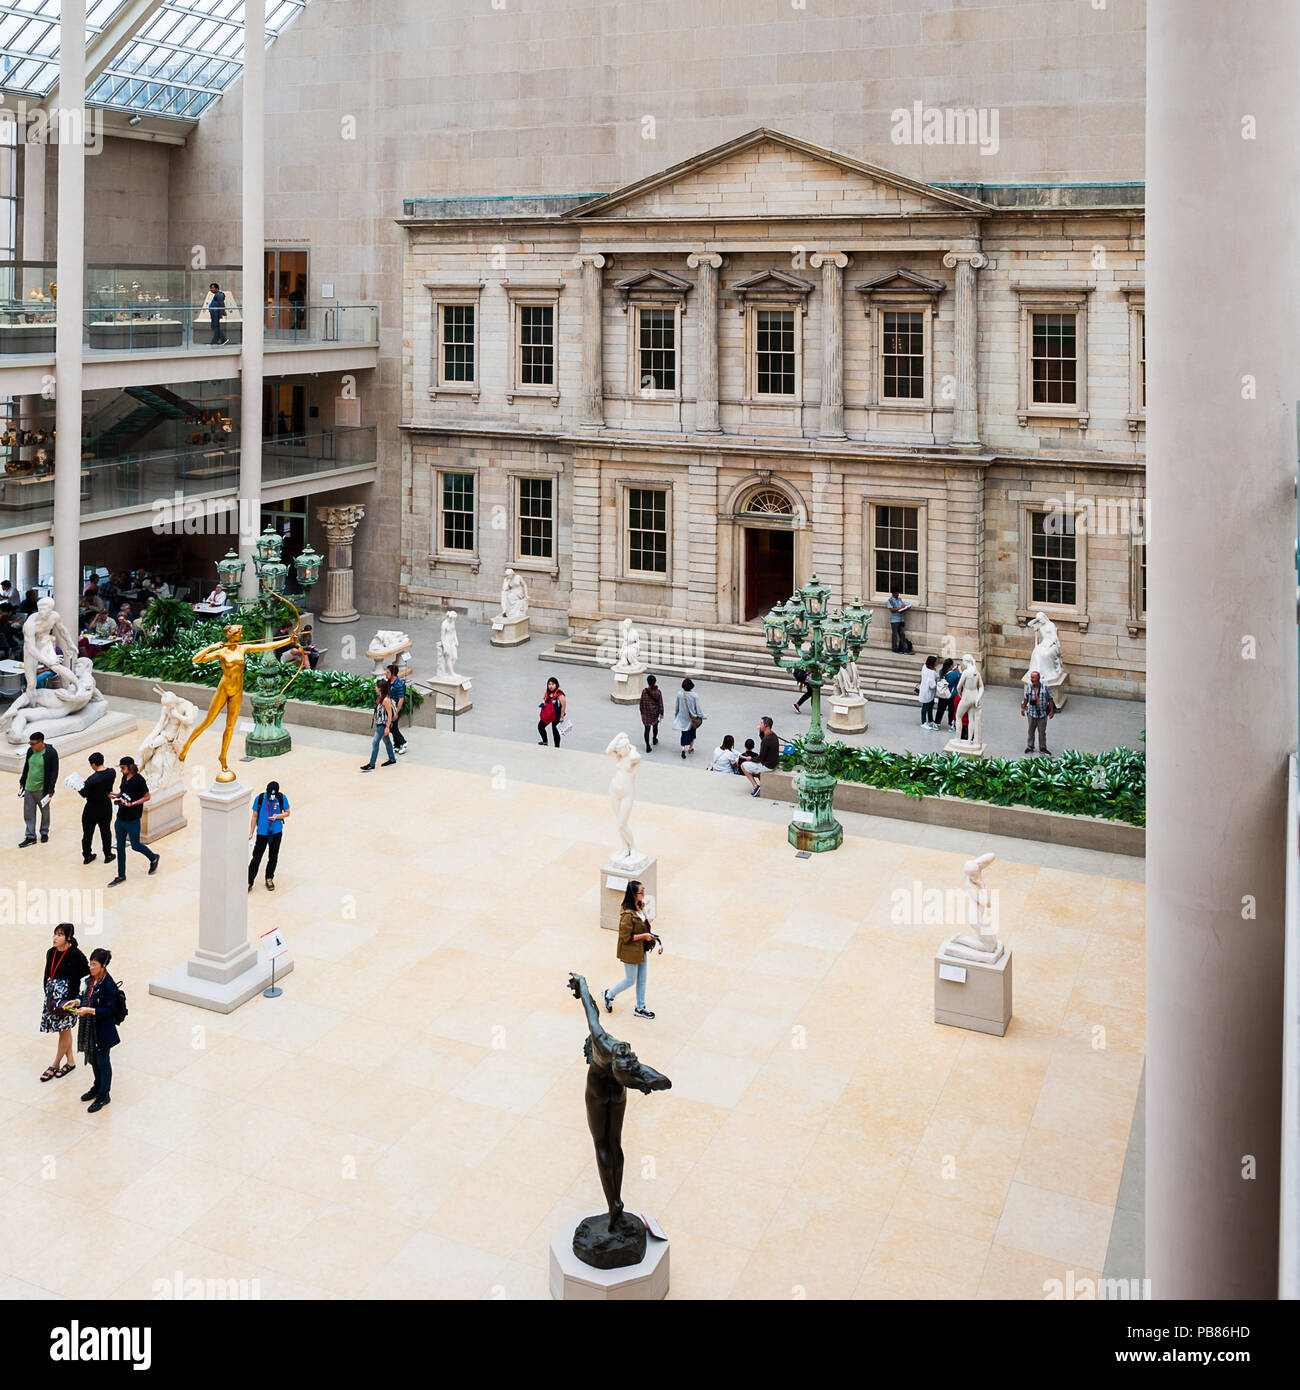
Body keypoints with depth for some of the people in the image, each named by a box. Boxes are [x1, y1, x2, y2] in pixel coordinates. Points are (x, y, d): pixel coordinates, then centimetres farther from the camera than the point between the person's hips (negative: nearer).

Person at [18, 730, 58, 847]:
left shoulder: (51, 753, -17)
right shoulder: (30, 751, 0)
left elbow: (54, 773, -14)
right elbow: (26, 767, 15)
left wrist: (50, 791, -16)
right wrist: (22, 782, 18)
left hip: (42, 789, -5)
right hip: (29, 788, 5)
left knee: (45, 811, 13)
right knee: (28, 812, 5)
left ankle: (44, 832, 32)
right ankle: (30, 837, 13)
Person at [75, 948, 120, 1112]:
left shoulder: (109, 985, -24)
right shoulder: (91, 980, 1)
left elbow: (109, 1010, -22)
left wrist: (90, 1010, -29)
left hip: (103, 1030, -8)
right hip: (90, 1027, 8)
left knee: (103, 1061, 6)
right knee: (93, 1058, 22)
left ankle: (104, 1095, 20)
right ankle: (98, 1087, 42)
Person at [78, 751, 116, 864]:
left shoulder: (92, 779, -31)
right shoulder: (112, 772, -12)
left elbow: (84, 794, -19)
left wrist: (78, 788, 2)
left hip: (92, 809, -5)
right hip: (106, 806, 5)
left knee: (88, 832, 16)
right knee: (105, 830, 21)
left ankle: (87, 856, 30)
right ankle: (108, 855, 32)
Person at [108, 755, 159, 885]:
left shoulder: (139, 780, -17)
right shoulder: (124, 778, 6)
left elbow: (147, 797, -11)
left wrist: (132, 803, -22)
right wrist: (117, 795, 0)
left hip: (133, 819, -7)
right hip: (121, 818, 7)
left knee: (135, 846, 6)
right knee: (120, 847, 10)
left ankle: (154, 858, 34)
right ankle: (121, 876, 19)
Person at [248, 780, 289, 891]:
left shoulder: (282, 798, -10)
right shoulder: (259, 798, -12)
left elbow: (287, 813, 3)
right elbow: (254, 816, -2)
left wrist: (277, 816, -18)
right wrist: (251, 833, -1)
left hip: (276, 832, 1)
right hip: (262, 832, -1)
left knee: (273, 857, 12)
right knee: (256, 858, -3)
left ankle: (269, 879, 31)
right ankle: (249, 882, 7)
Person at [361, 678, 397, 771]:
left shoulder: (386, 700, -22)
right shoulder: (379, 697, 6)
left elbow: (390, 714, -20)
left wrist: (387, 727, -20)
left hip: (383, 724, -10)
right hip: (379, 723, 10)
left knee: (375, 742, -7)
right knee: (386, 741, 20)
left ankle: (371, 765, -4)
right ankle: (392, 759, 33)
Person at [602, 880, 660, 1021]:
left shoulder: (640, 907, -1)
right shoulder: (628, 914, -29)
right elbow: (626, 937, -24)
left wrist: (650, 935, 2)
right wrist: (644, 936, -22)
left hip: (641, 950, 8)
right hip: (630, 952, -8)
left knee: (642, 980, 17)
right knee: (630, 980, 9)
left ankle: (640, 1008, 33)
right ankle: (609, 995, 33)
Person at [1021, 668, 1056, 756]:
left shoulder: (1044, 687, -10)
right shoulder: (1029, 686, -3)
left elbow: (1050, 699, -3)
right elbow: (1026, 698, 11)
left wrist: (1052, 711, -2)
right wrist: (1023, 708, 16)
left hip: (1042, 713, -2)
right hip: (1032, 713, 2)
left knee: (1042, 732, 8)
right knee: (1031, 731, 11)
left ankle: (1042, 748, 19)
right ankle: (1030, 747, 25)